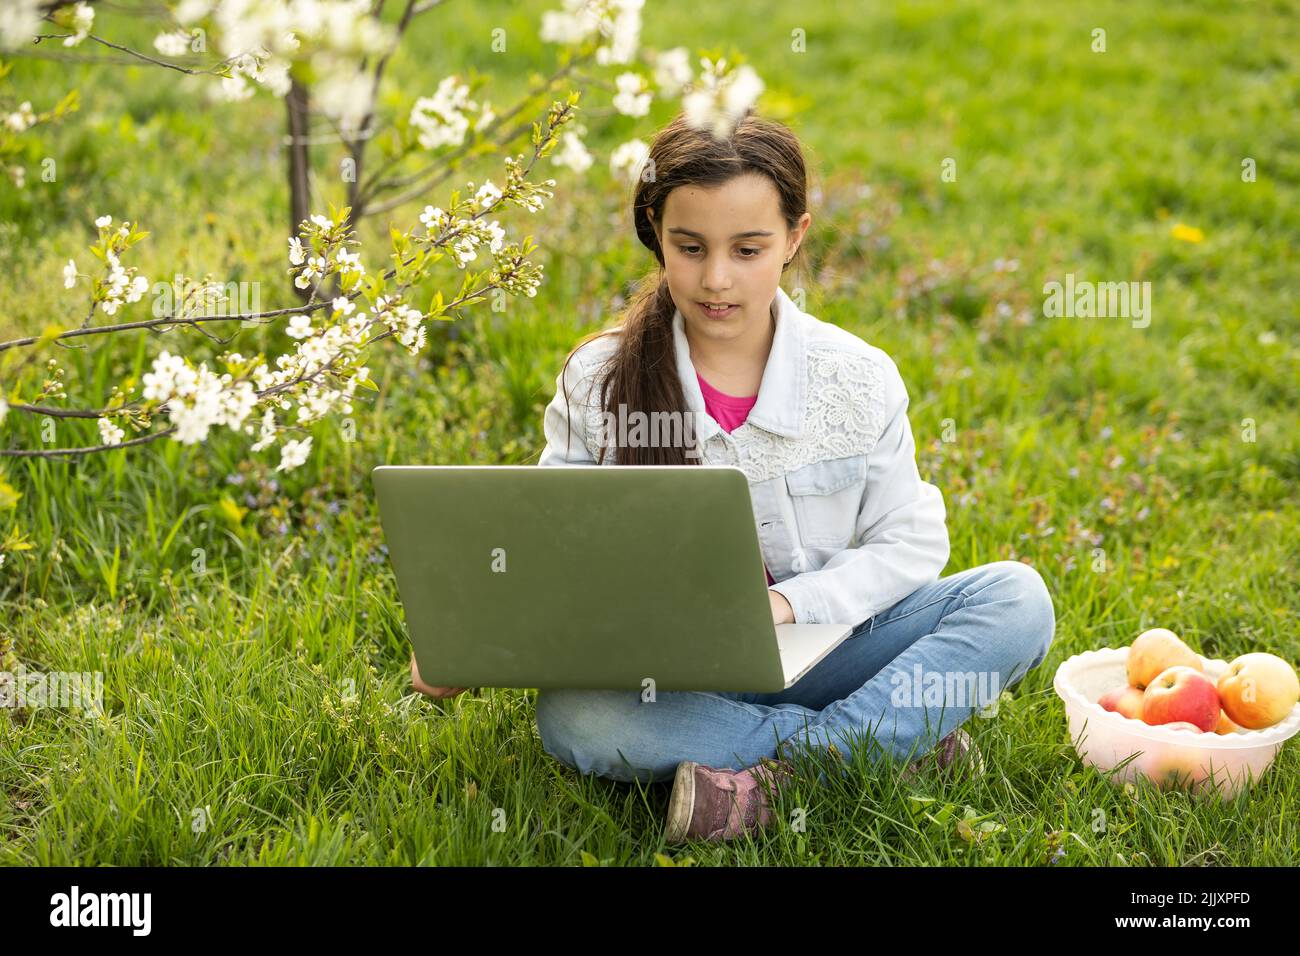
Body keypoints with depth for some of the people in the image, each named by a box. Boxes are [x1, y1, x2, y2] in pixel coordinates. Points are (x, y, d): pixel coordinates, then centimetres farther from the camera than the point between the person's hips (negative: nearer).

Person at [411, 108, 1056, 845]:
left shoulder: (857, 378, -2)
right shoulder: (598, 382, -2)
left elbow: (910, 543, 0)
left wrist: (787, 603, -17)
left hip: (815, 646, 1)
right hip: (666, 672, -1)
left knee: (1017, 597, -20)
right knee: (572, 717, -35)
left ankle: (780, 775, -30)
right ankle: (901, 739, -27)